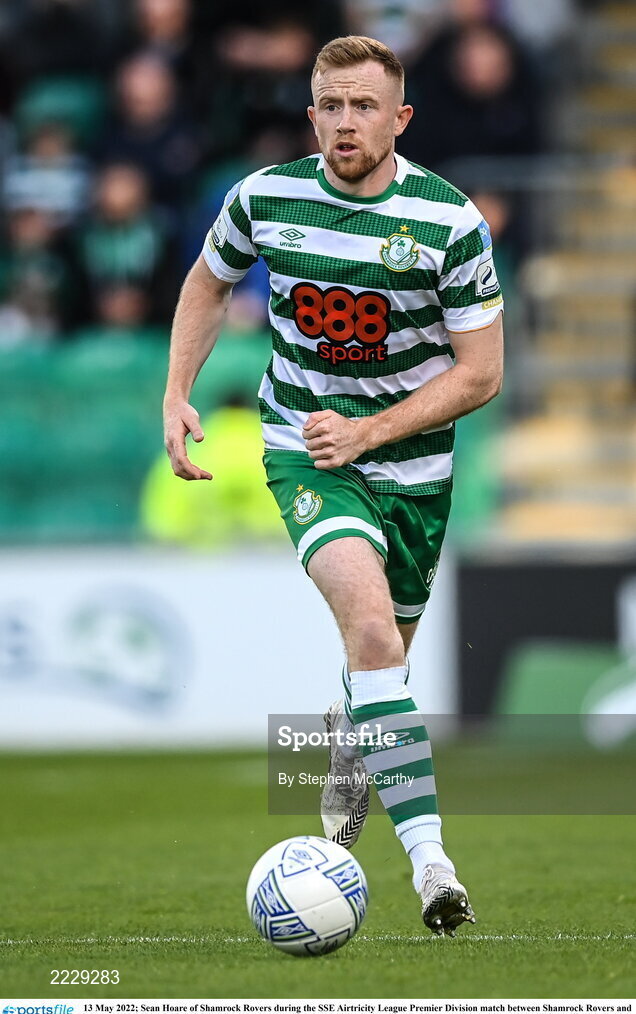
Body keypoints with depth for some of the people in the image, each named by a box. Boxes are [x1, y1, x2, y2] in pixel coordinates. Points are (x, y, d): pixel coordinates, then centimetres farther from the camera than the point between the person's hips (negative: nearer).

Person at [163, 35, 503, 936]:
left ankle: (347, 745, 52)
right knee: (367, 610, -27)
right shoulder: (265, 197, -8)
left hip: (413, 457, 1)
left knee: (382, 652, 13)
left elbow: (481, 371, -8)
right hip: (304, 445, -1)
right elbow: (209, 281, 14)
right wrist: (177, 396, 4)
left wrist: (368, 431, -16)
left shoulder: (449, 221, -13)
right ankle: (428, 854, -34)